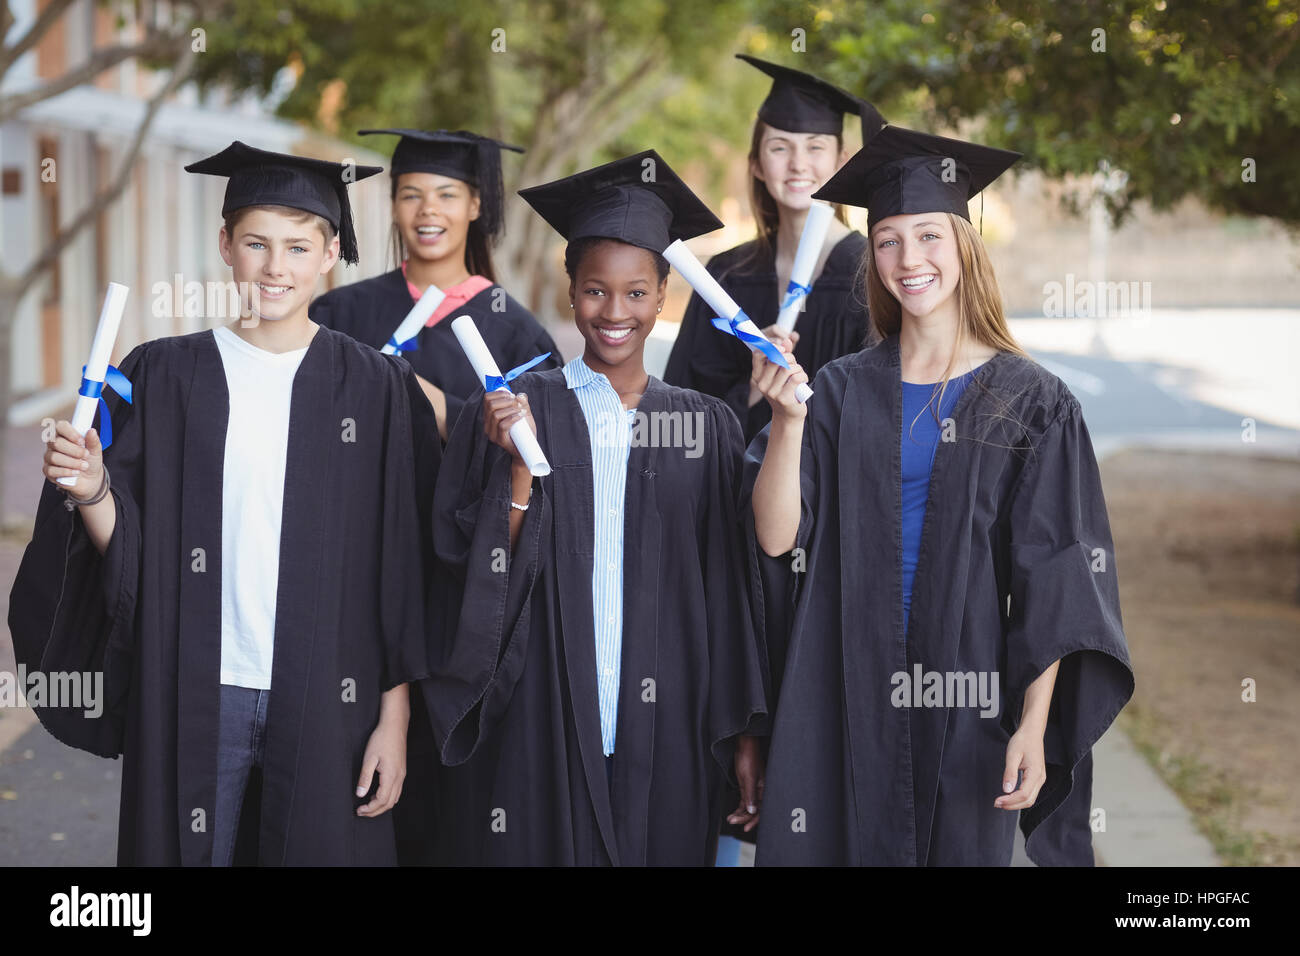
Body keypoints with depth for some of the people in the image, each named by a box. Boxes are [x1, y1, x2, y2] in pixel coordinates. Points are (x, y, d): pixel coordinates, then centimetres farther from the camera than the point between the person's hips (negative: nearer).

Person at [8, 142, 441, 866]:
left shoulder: (376, 390, 0)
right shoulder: (165, 376, 3)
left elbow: (404, 567, 1)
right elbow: (130, 552, 0)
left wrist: (394, 717, -3)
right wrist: (91, 490, -20)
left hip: (325, 699, 0)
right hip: (194, 697, 1)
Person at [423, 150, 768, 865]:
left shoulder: (707, 428, 7)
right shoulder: (511, 413, 2)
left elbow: (729, 593, 8)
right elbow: (476, 577, -3)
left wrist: (743, 734, 3)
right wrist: (521, 466, -17)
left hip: (664, 741, 2)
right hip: (538, 729, -1)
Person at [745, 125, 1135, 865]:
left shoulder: (1031, 403, -1)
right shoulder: (841, 392, 4)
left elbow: (1055, 586, -4)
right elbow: (776, 538, -5)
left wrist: (1034, 726, -11)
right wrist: (788, 420, -18)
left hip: (968, 708, -1)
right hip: (846, 703, 2)